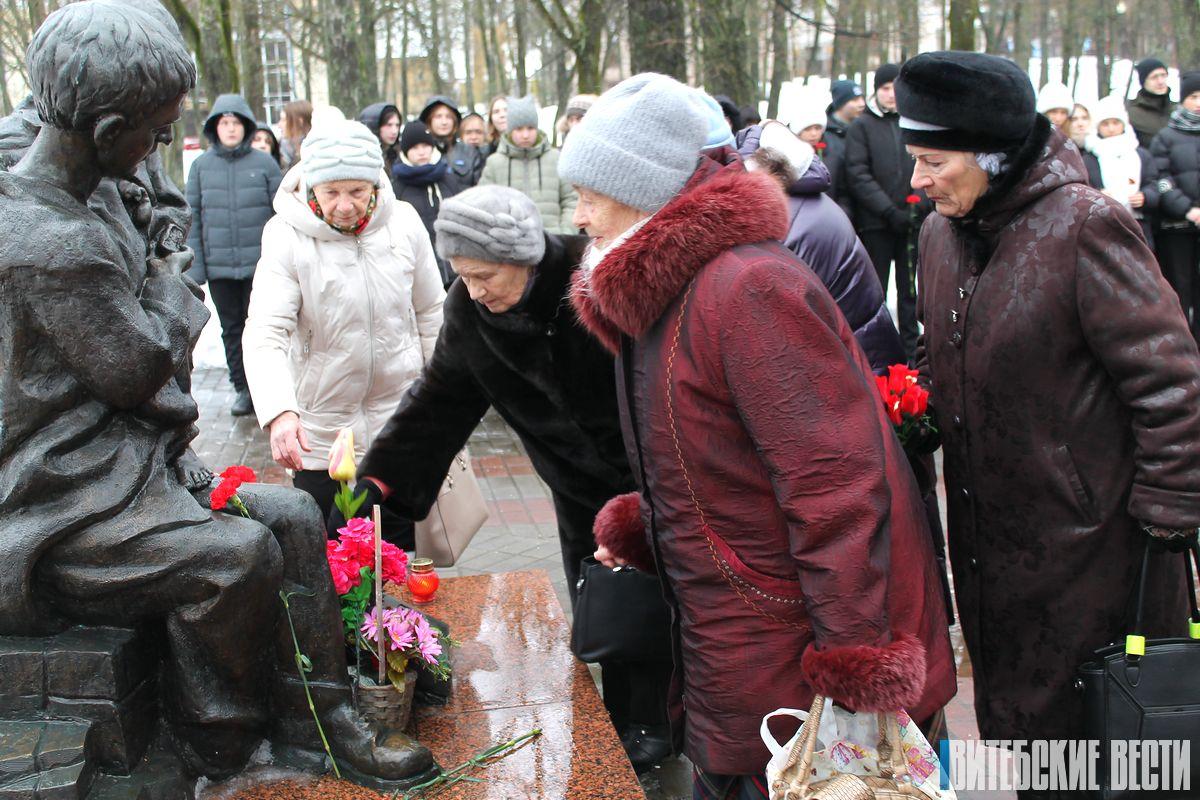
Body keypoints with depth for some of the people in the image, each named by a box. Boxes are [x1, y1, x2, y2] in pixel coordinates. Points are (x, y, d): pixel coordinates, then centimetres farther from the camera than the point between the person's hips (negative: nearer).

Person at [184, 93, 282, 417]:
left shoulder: (264, 163, -2)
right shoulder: (201, 165, 5)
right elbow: (193, 217, 6)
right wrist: (195, 267, 1)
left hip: (260, 264, -2)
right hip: (219, 266, 3)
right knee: (231, 328, 10)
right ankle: (242, 388, 20)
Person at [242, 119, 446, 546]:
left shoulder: (404, 223, -6)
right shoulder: (287, 235, -15)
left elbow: (430, 313, 6)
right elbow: (265, 333, -23)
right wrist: (279, 412, -38)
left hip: (398, 419, 2)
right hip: (321, 429, -2)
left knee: (401, 545, 15)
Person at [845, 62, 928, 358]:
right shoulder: (861, 127, 1)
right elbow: (858, 176, -7)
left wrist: (920, 205, -10)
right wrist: (890, 211, -14)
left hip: (912, 221, 3)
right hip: (875, 223, -2)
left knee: (910, 290, 9)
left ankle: (910, 350, 18)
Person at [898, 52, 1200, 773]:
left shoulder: (1085, 225, -18)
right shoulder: (940, 233, 6)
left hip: (1090, 539, -7)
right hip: (987, 539, 7)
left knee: (1090, 724, 7)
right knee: (1017, 720, 19)